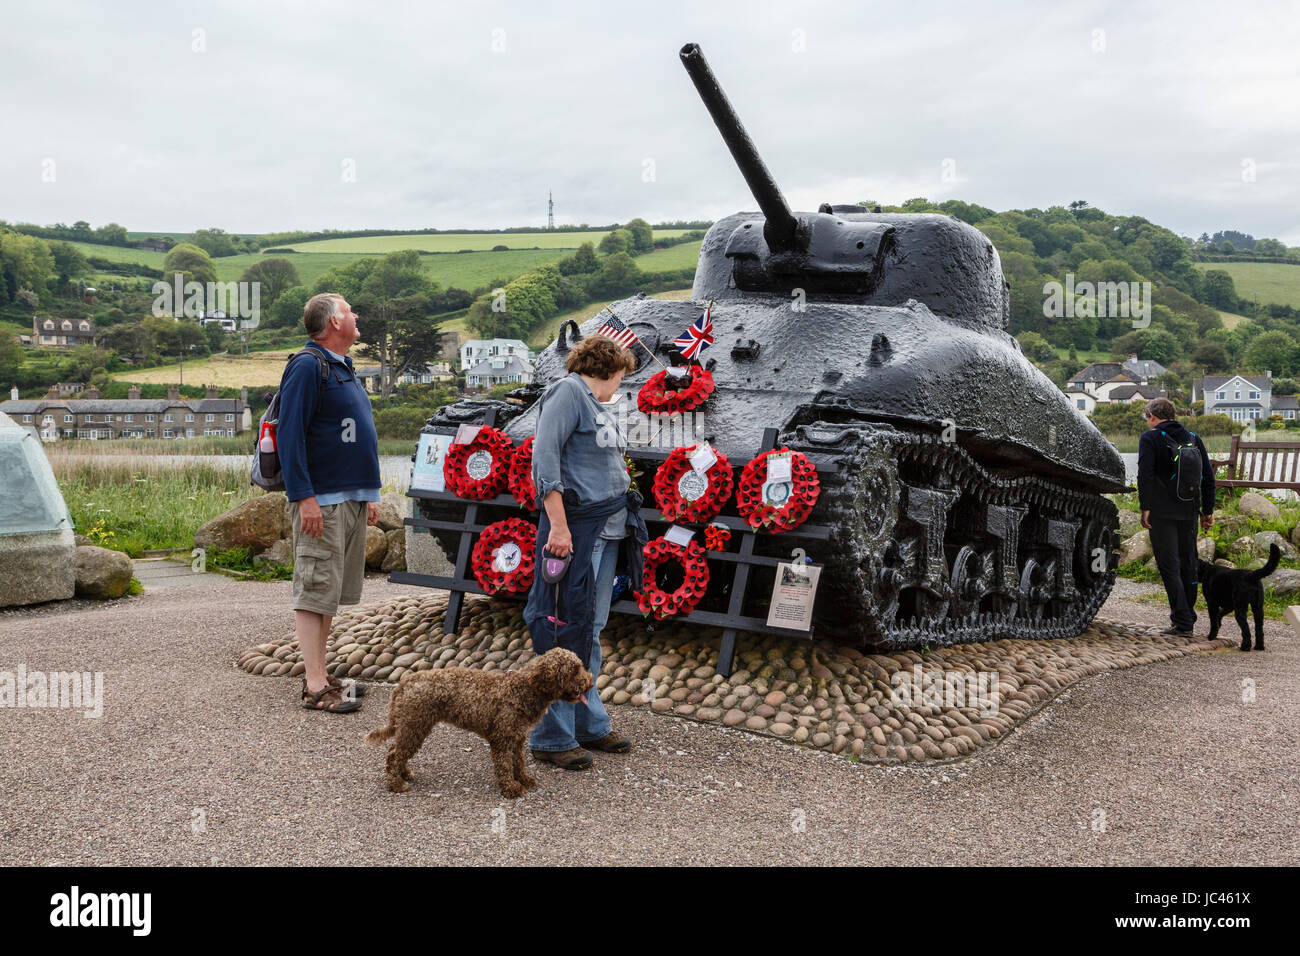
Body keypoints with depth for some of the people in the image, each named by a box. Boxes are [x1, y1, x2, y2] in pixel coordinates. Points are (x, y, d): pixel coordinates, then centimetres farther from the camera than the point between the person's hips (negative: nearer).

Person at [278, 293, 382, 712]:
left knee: (331, 591, 12)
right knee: (315, 590, -6)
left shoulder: (344, 368, 19)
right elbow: (290, 436, -17)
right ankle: (315, 686, -3)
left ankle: (320, 675, 20)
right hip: (323, 500, -9)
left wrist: (370, 495, 22)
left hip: (352, 499, 9)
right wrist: (304, 497, -22)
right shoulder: (307, 367, -10)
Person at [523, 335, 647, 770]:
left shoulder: (596, 405, 20)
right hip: (577, 528, -10)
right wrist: (558, 525, -22)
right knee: (566, 629, -5)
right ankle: (551, 737, 3)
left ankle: (589, 725, 24)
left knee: (591, 630, 15)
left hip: (608, 531, 10)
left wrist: (625, 522, 12)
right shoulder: (568, 391, -7)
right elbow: (545, 456, -16)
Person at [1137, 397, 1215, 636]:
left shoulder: (1150, 438, -3)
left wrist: (1145, 507, -11)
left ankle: (1182, 623, -7)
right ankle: (1188, 619, 21)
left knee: (1169, 566, -3)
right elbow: (1208, 476, 14)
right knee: (1188, 565, 14)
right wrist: (1208, 510, 17)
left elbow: (1145, 475, -14)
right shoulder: (1193, 439, 14)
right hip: (1189, 512, 6)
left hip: (1162, 513, -6)